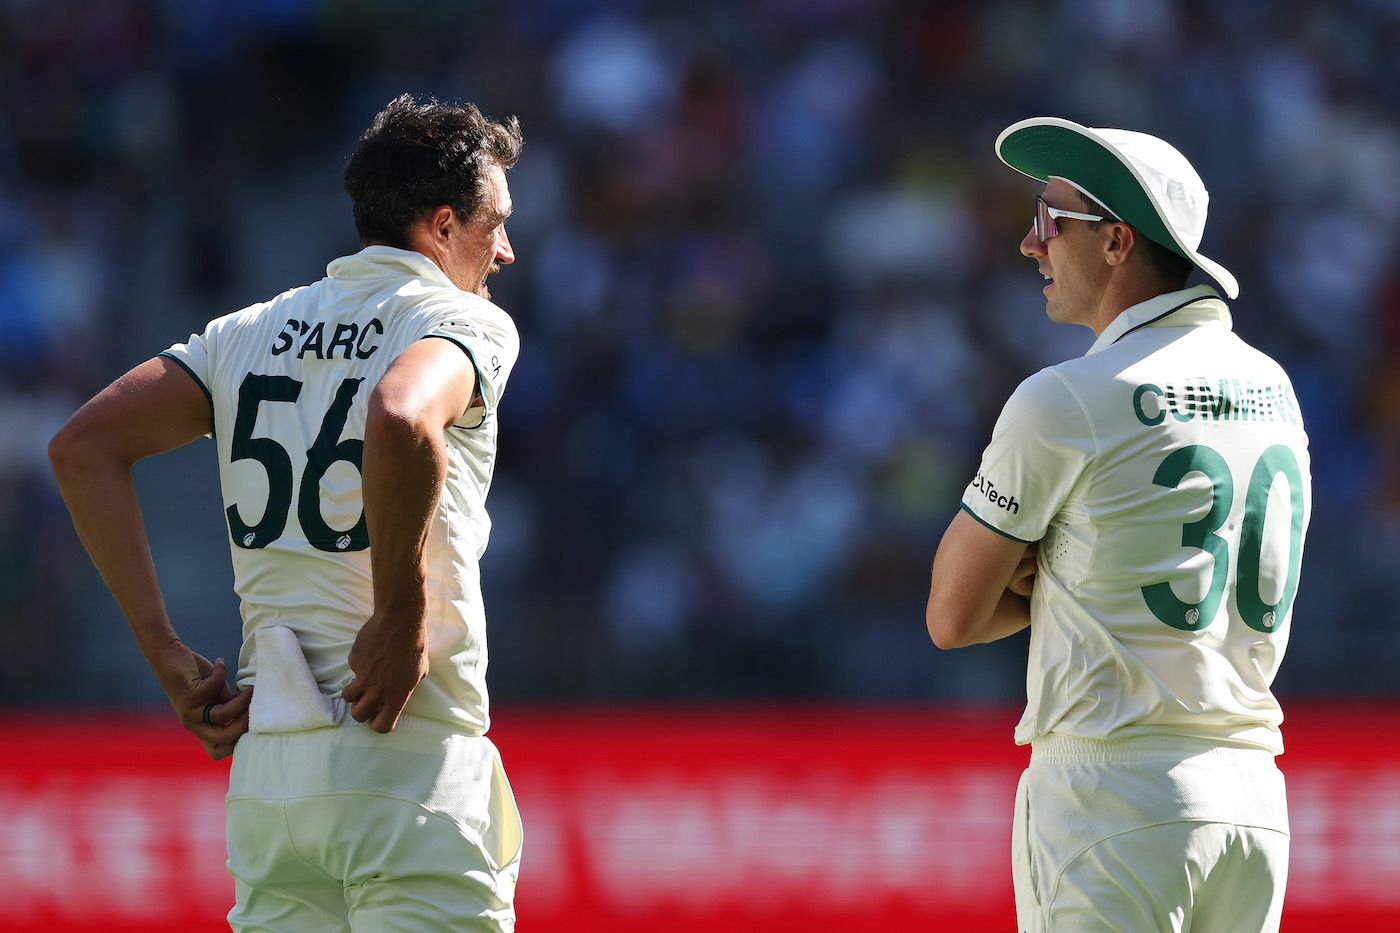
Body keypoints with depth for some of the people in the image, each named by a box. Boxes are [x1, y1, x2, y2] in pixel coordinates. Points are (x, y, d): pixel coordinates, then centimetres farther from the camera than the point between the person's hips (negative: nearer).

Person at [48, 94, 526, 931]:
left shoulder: (252, 331, 16)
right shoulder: (469, 322, -3)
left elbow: (85, 446, 7)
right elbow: (400, 421, -26)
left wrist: (167, 654, 7)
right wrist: (401, 619, -18)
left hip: (262, 769, 6)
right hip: (407, 764, -6)